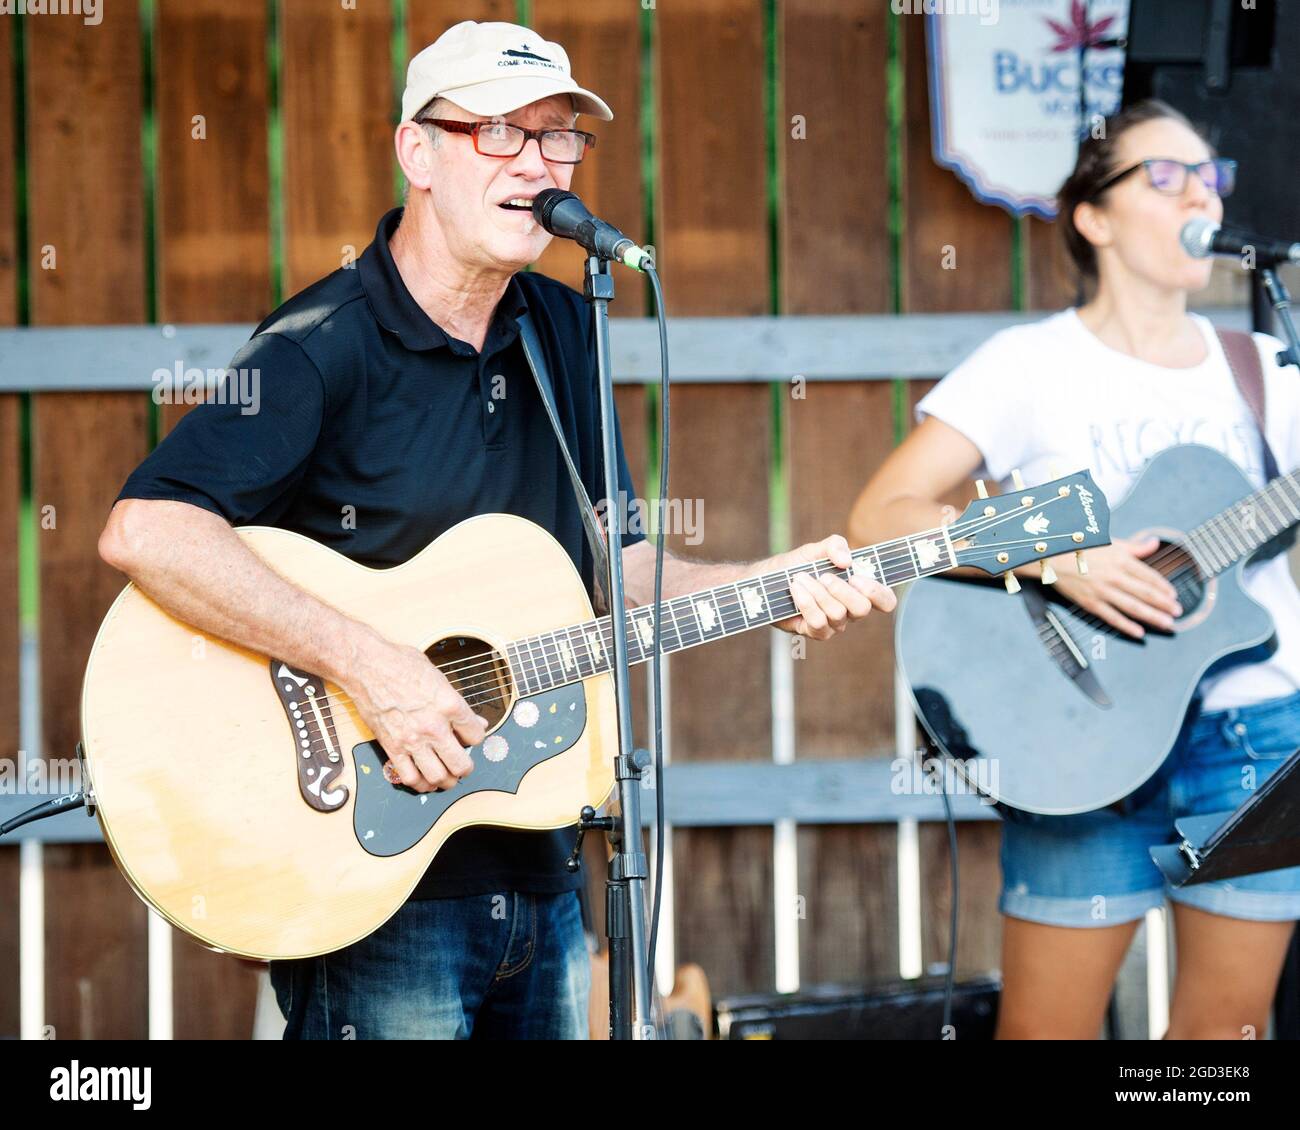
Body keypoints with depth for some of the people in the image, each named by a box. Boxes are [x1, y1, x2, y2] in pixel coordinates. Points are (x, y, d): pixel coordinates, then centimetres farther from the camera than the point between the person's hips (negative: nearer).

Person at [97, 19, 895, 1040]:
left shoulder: (562, 333, 9)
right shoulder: (325, 350, -16)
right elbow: (144, 529, -30)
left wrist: (767, 587, -1)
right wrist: (370, 667, -31)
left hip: (533, 874, 8)